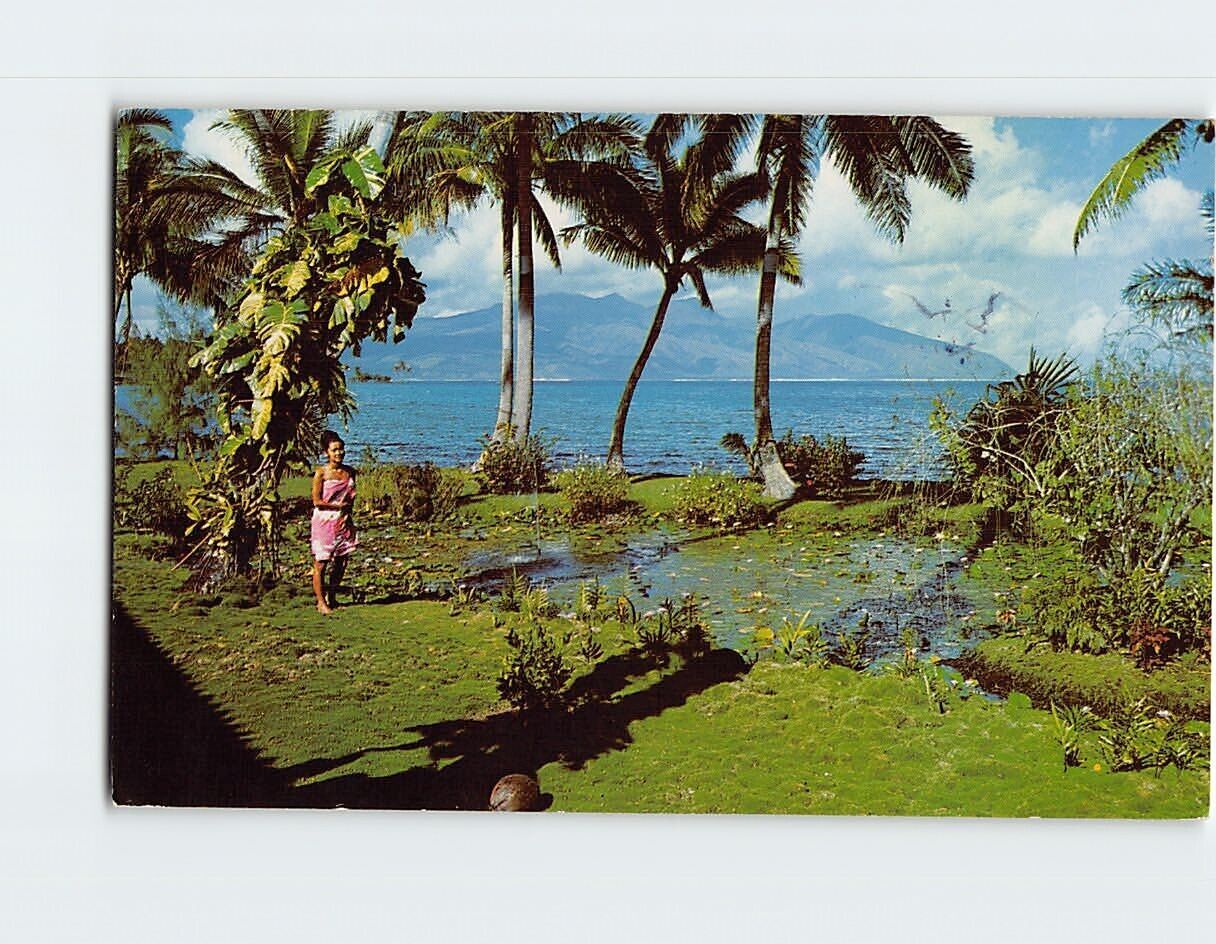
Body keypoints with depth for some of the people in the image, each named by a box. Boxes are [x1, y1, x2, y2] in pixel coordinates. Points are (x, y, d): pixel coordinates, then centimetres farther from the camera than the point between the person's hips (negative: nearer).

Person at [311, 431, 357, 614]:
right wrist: (339, 505, -10)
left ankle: (332, 598, 25)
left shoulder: (349, 472, 7)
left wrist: (346, 512, -2)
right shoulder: (321, 473, -8)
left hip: (343, 522, 5)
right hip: (324, 523, -5)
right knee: (321, 563, -3)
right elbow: (317, 501, -10)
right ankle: (321, 601, 7)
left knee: (340, 563, 9)